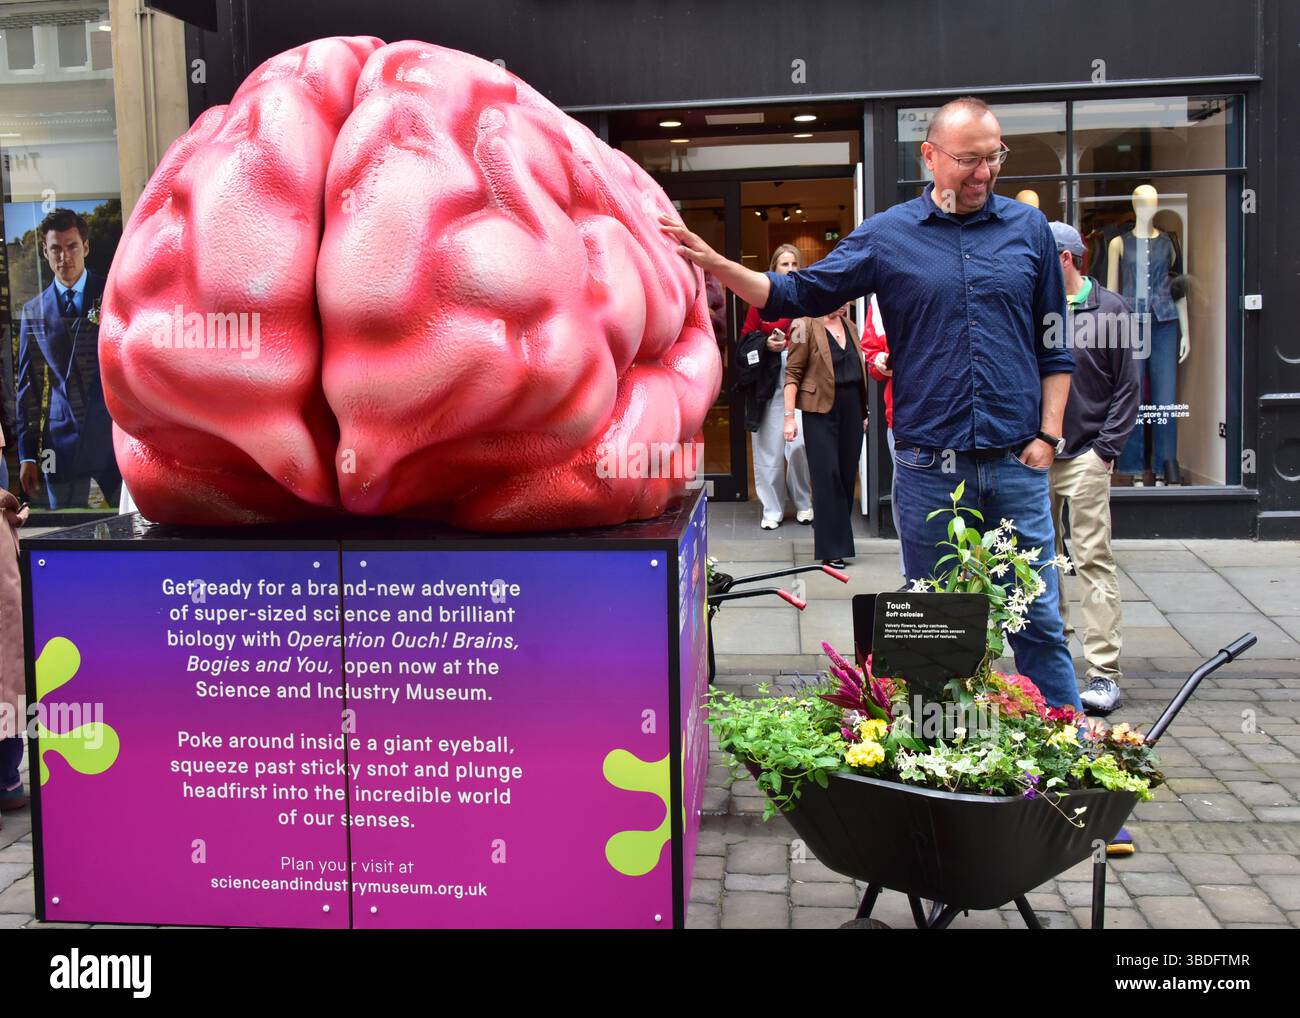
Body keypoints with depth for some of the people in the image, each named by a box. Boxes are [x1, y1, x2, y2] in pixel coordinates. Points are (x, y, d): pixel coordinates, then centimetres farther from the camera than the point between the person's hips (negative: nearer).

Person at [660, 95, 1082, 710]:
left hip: (1016, 461, 0)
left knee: (1040, 622, 4)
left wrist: (1048, 435, 3)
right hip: (928, 467, 0)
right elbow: (797, 294, 4)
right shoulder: (887, 235, 4)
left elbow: (1053, 345, 11)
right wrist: (716, 265, -10)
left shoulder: (1028, 229, 8)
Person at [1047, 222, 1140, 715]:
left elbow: (1128, 386, -1)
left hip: (1086, 457, -4)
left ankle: (1104, 673, -4)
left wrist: (1106, 449, -8)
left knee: (1094, 562, -7)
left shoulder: (1108, 308, -1)